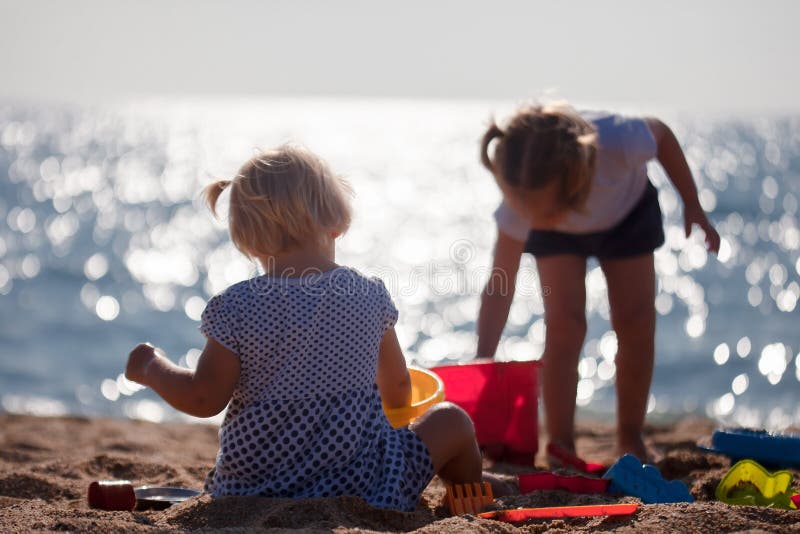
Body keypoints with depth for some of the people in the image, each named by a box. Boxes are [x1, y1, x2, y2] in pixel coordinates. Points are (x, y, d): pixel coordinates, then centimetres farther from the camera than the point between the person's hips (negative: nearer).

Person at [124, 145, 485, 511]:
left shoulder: (236, 308, -10)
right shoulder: (370, 295, -4)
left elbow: (205, 399, -8)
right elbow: (398, 390, 8)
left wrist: (152, 368, 12)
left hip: (249, 490, 2)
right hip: (357, 482, -2)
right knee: (452, 420, 18)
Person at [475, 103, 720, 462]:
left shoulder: (618, 142, -46)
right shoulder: (523, 200, -42)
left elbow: (662, 136, -21)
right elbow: (500, 286, -36)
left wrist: (693, 207, -10)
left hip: (628, 212, 1)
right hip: (559, 237, -1)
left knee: (636, 324, -3)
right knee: (563, 324, -16)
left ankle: (631, 442, 13)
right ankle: (560, 448, -6)